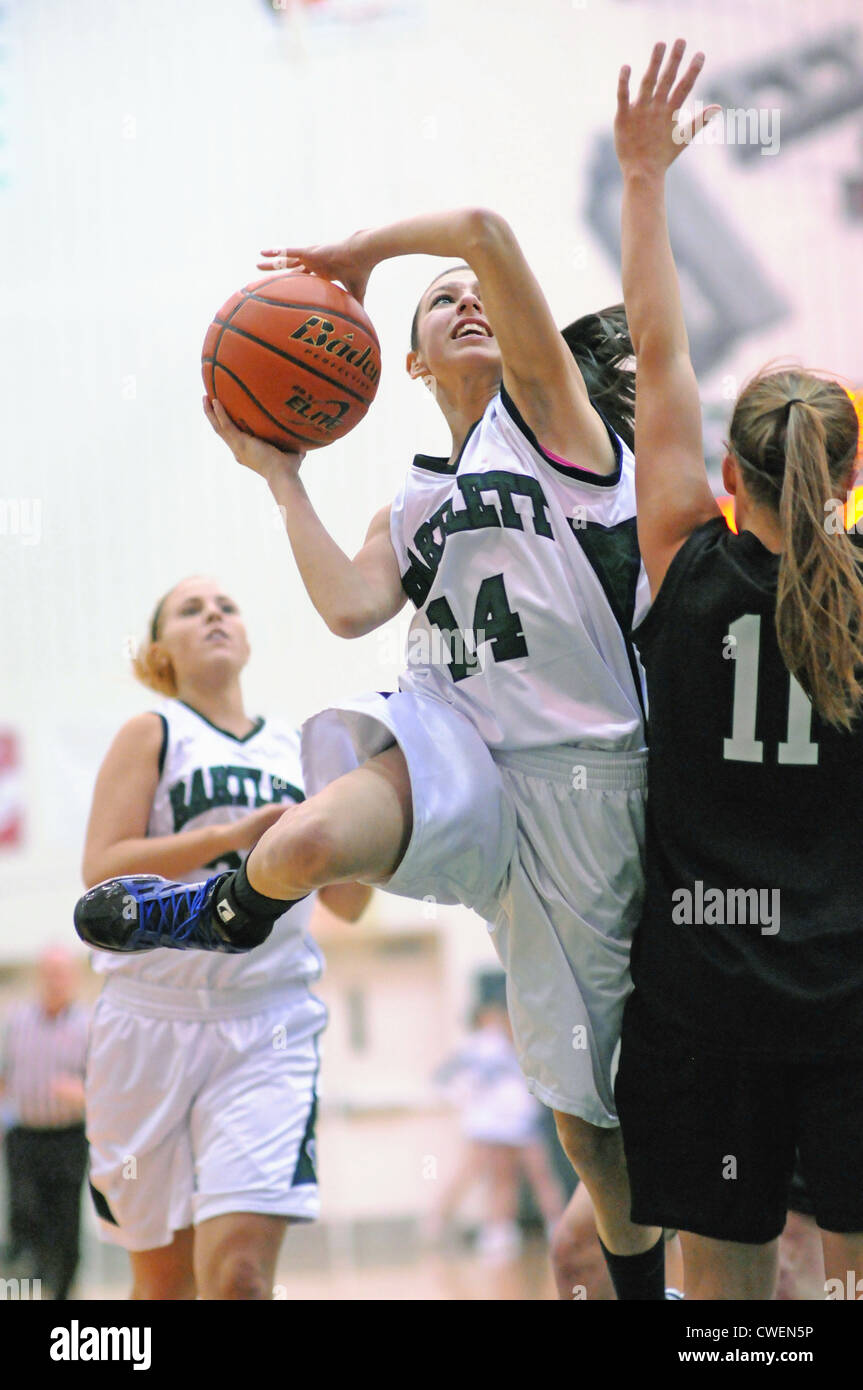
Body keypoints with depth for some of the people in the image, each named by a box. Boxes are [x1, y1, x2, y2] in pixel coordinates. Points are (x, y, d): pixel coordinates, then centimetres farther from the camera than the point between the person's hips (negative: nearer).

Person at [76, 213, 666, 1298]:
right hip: (454, 747, 3)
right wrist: (279, 475, 9)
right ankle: (238, 913, 3)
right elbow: (350, 608, 1)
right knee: (304, 842, -33)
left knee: (584, 1092, 3)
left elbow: (485, 229, -7)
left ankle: (643, 1286, 24)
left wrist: (358, 254, 8)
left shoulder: (548, 410, 7)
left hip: (579, 775, -3)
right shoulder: (413, 507, 22)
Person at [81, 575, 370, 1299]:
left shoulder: (298, 751, 15)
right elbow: (102, 866, -8)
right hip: (152, 1022, -1)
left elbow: (347, 904, 18)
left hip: (270, 1029, 1)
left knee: (239, 1273, -17)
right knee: (165, 1276, 8)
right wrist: (232, 836, -16)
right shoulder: (150, 734, 6)